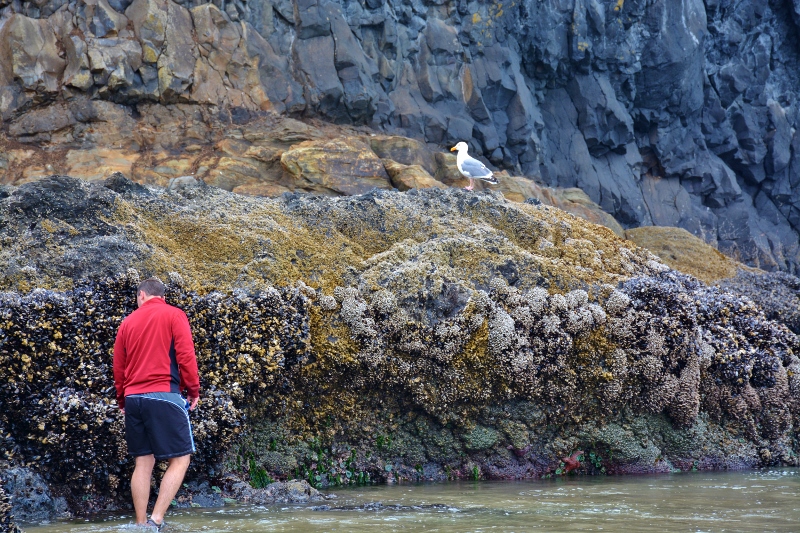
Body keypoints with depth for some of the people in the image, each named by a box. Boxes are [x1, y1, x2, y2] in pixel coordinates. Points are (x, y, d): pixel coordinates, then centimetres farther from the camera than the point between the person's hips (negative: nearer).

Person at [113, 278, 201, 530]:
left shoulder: (128, 322, 14)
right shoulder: (173, 315, 2)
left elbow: (118, 366, 15)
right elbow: (185, 355, -7)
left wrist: (122, 400, 24)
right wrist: (194, 390, 0)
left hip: (133, 397, 5)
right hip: (164, 395, -5)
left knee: (143, 461, 8)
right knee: (181, 457, -1)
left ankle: (141, 524, 5)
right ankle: (156, 519, -13)